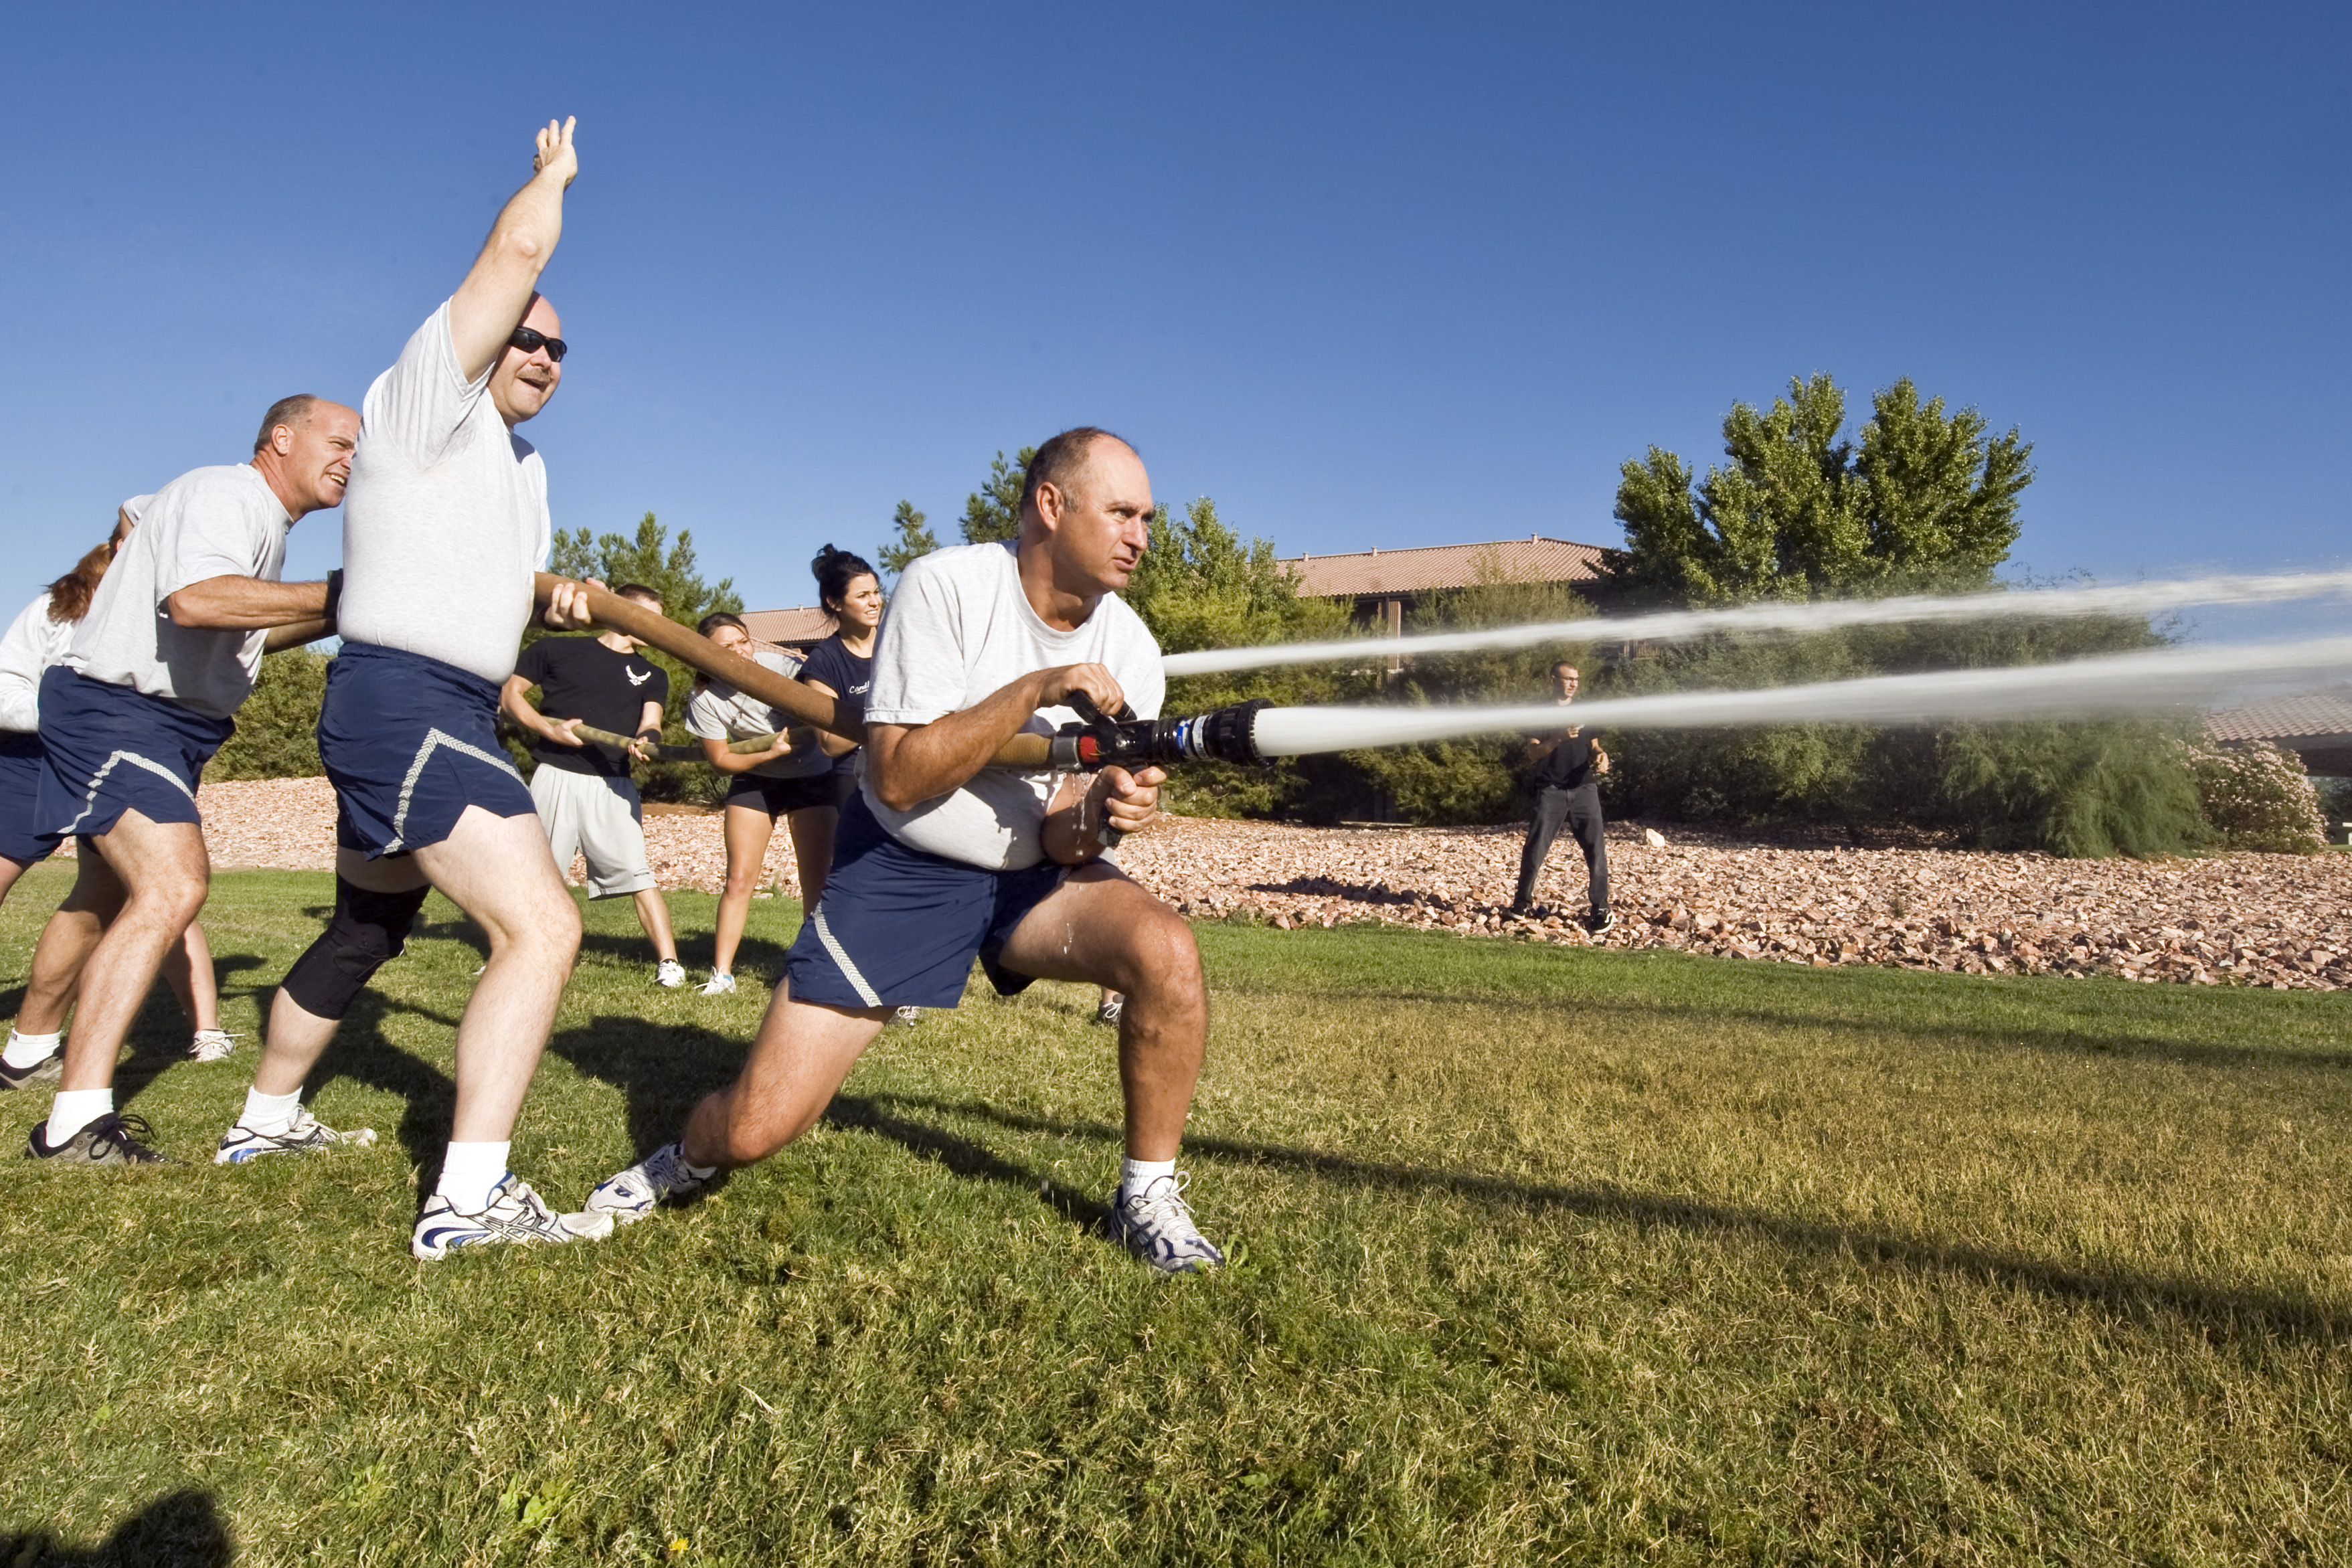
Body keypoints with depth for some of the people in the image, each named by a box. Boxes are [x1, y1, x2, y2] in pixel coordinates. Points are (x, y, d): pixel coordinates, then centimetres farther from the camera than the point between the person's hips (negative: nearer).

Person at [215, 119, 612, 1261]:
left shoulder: (524, 461, 21)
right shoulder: (427, 402, -5)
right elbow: (516, 247, -12)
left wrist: (558, 606, 11)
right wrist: (553, 173, 6)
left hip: (451, 717, 10)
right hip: (405, 704, -10)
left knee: (365, 932, 23)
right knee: (541, 924, -21)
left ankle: (265, 1119, 41)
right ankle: (469, 1199, -22)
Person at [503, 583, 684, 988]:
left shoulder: (652, 675, 15)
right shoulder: (558, 649, 8)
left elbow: (651, 721, 1)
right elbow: (509, 692, 8)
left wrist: (644, 741, -23)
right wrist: (549, 729, -8)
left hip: (612, 784, 1)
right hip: (555, 776, -1)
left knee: (636, 871, -11)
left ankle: (668, 962, -12)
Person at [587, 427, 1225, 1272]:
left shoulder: (1130, 652, -6)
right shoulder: (946, 585, -16)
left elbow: (1058, 842, -6)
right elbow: (899, 777, -22)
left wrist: (1097, 815, -30)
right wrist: (1034, 690, -28)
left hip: (1032, 874, 3)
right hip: (900, 870, -2)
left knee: (1167, 951, -28)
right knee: (756, 1126, -8)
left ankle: (1147, 1198, -4)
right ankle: (689, 1161, 33)